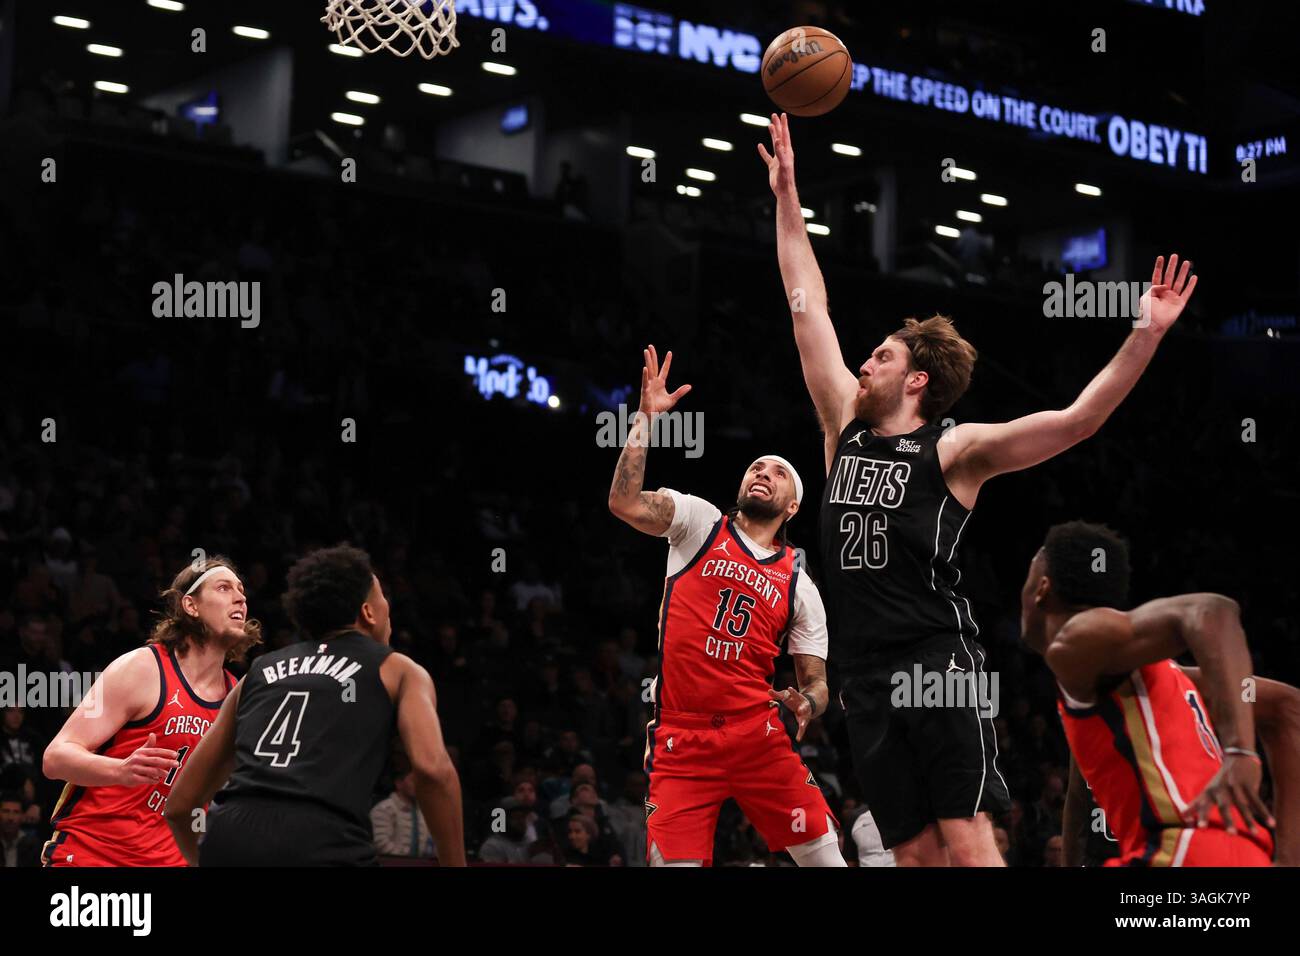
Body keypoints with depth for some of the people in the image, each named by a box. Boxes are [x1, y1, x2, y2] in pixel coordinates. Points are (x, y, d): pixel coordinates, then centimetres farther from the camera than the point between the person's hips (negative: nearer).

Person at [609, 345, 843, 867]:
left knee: (825, 858, -4)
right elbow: (625, 502, -9)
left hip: (758, 735, 2)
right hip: (681, 738, -2)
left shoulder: (799, 585, 13)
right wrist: (646, 417, -13)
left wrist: (807, 703, -9)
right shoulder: (699, 522, 8)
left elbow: (816, 680, 15)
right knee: (676, 862, -13)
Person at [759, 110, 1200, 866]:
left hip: (941, 662, -5)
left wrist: (1146, 336, -20)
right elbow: (808, 306, 20)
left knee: (967, 841, -14)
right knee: (915, 851, 2)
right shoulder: (847, 428, 16)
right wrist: (788, 197, 23)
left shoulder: (955, 449, 0)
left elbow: (1078, 420, -9)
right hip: (866, 673, 5)